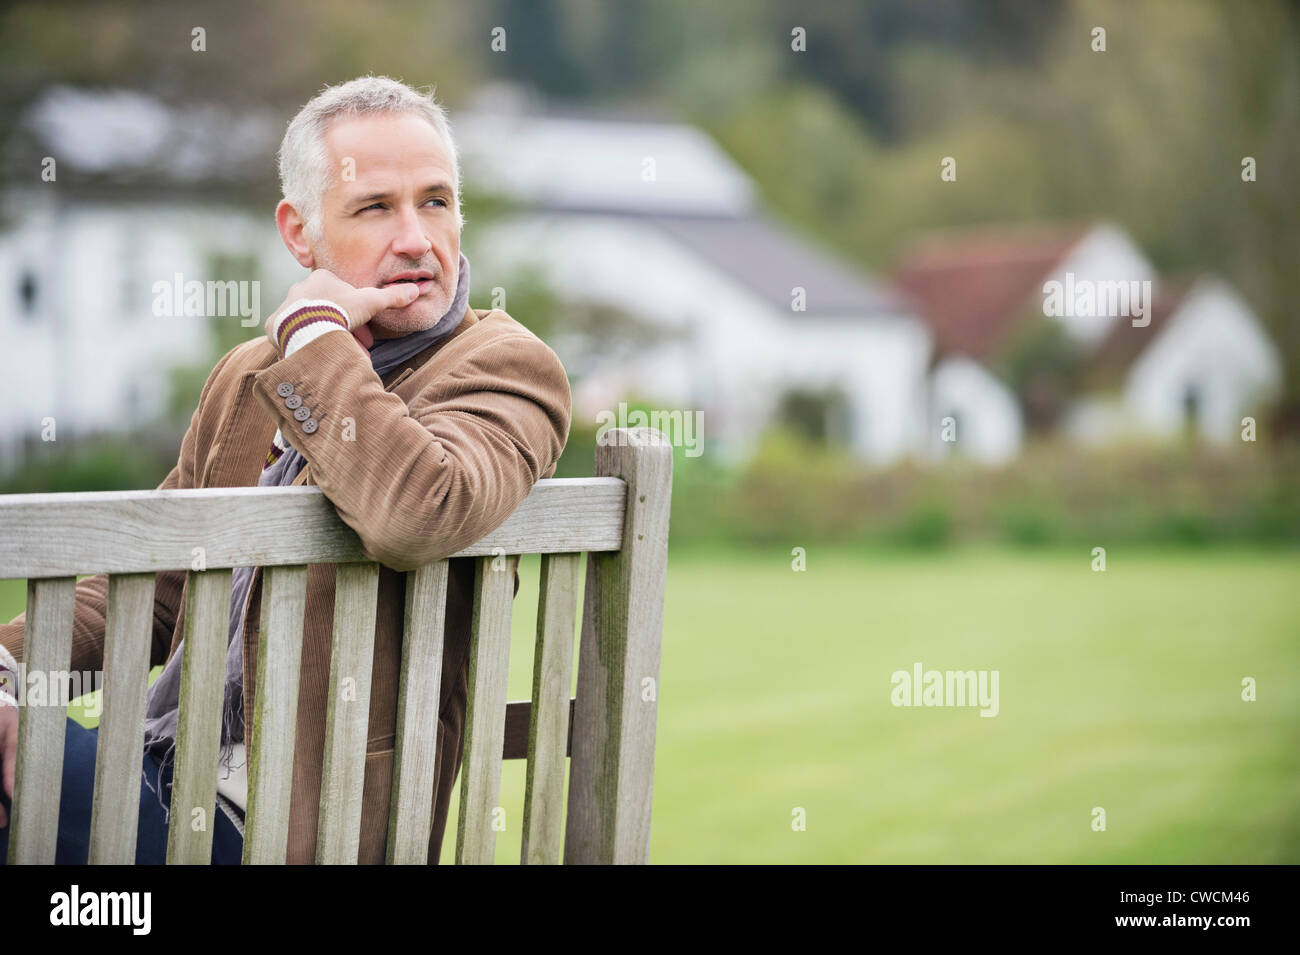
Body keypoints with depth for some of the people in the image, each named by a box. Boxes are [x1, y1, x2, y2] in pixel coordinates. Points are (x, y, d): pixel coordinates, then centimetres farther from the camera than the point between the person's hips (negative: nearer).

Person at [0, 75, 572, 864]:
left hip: (285, 827, -6)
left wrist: (315, 333, -15)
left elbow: (414, 518, -29)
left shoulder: (506, 368, -6)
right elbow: (153, 587, 17)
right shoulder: (249, 377, 16)